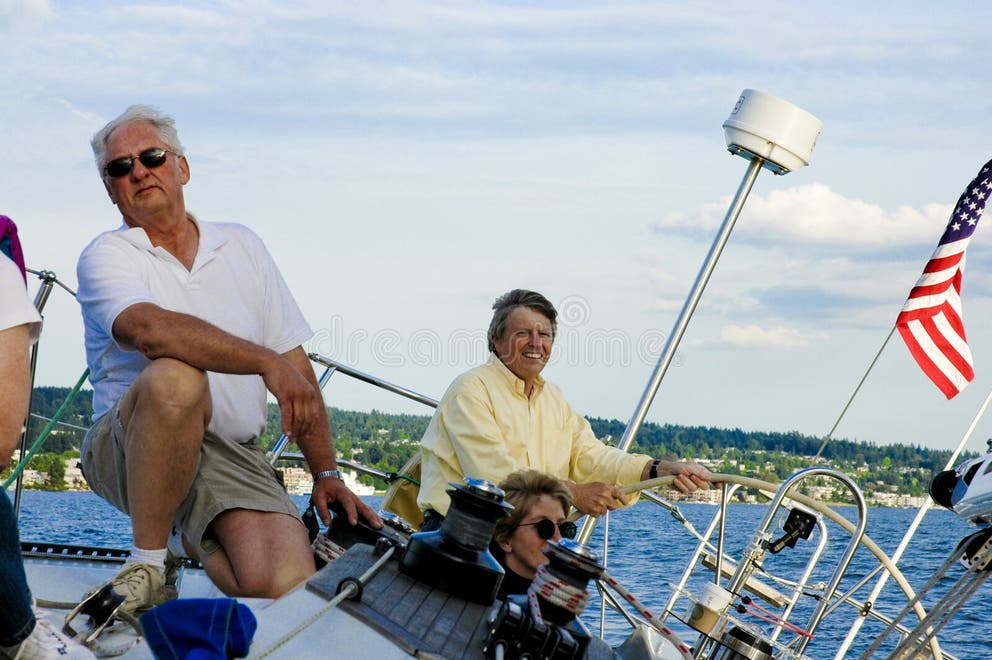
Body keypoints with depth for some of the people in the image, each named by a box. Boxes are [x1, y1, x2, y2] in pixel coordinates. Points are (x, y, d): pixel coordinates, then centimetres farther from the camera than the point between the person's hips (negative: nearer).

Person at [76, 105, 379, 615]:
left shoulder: (241, 247, 17)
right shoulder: (106, 257, 2)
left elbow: (298, 371, 15)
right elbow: (149, 330, -22)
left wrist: (326, 474, 8)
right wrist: (267, 362, -32)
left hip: (232, 458, 3)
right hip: (126, 450, -3)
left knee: (285, 584, -26)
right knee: (175, 377, -38)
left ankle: (193, 540, 8)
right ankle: (148, 566, -20)